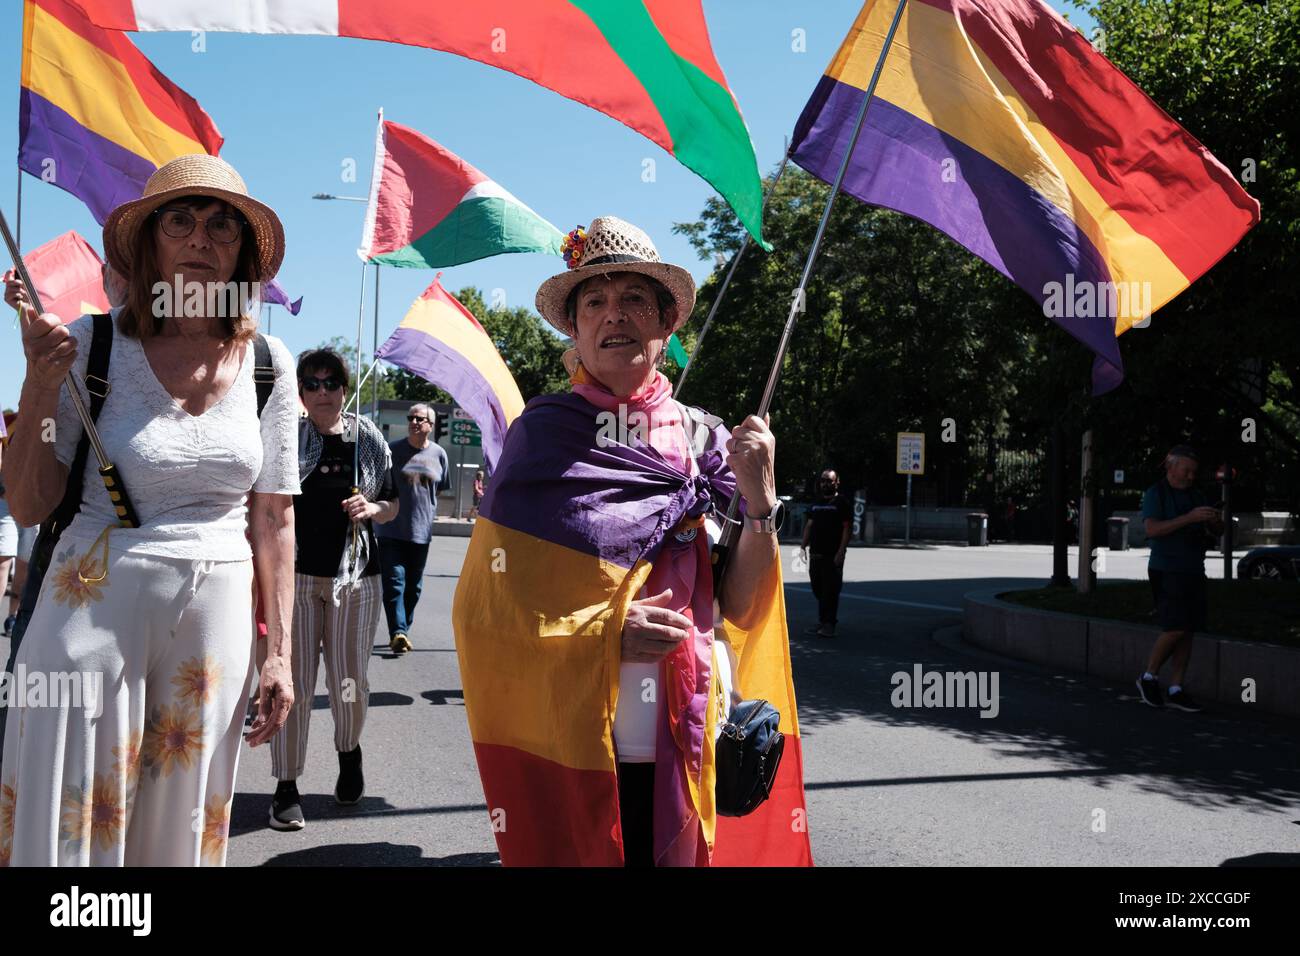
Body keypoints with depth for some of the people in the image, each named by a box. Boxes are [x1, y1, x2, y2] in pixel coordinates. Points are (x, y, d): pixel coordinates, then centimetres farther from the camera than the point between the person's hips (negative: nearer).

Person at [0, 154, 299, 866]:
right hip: (96, 603, -2)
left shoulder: (269, 366, 3)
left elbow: (274, 519, 7)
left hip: (215, 613, 2)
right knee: (72, 819, 3)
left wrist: (279, 652, 4)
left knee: (182, 823, 10)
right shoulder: (89, 346, -4)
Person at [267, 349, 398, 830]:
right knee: (294, 681, -2)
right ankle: (286, 787, 8)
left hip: (354, 575, 2)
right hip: (296, 572, -2)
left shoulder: (368, 438, 6)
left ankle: (349, 752, 36)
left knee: (350, 681, 7)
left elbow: (393, 506, 13)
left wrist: (371, 508, -6)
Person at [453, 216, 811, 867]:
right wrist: (606, 632, -16)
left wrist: (760, 501, -12)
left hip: (685, 741, 3)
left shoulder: (704, 439, 4)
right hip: (569, 739, -2)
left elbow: (739, 608, 2)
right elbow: (485, 606, -4)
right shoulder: (541, 432, -3)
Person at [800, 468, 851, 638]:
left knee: (830, 590, -8)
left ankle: (829, 625, -5)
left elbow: (847, 528, -8)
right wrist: (804, 546, 10)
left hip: (833, 555, -7)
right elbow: (809, 525, 20)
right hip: (815, 554, 7)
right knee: (818, 590, 10)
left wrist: (841, 551, -16)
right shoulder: (816, 503, 17)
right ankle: (822, 622, 19)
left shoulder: (842, 503, -2)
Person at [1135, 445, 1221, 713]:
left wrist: (1215, 521, -6)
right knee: (1175, 628, -14)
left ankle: (1175, 690, 7)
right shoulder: (1155, 494, -4)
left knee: (1187, 631, 3)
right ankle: (1149, 677, 5)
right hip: (1166, 570, -7)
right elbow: (1152, 529, -19)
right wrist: (1189, 518, -25)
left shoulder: (1196, 495, 16)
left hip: (1194, 571, 7)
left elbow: (1217, 531, 19)